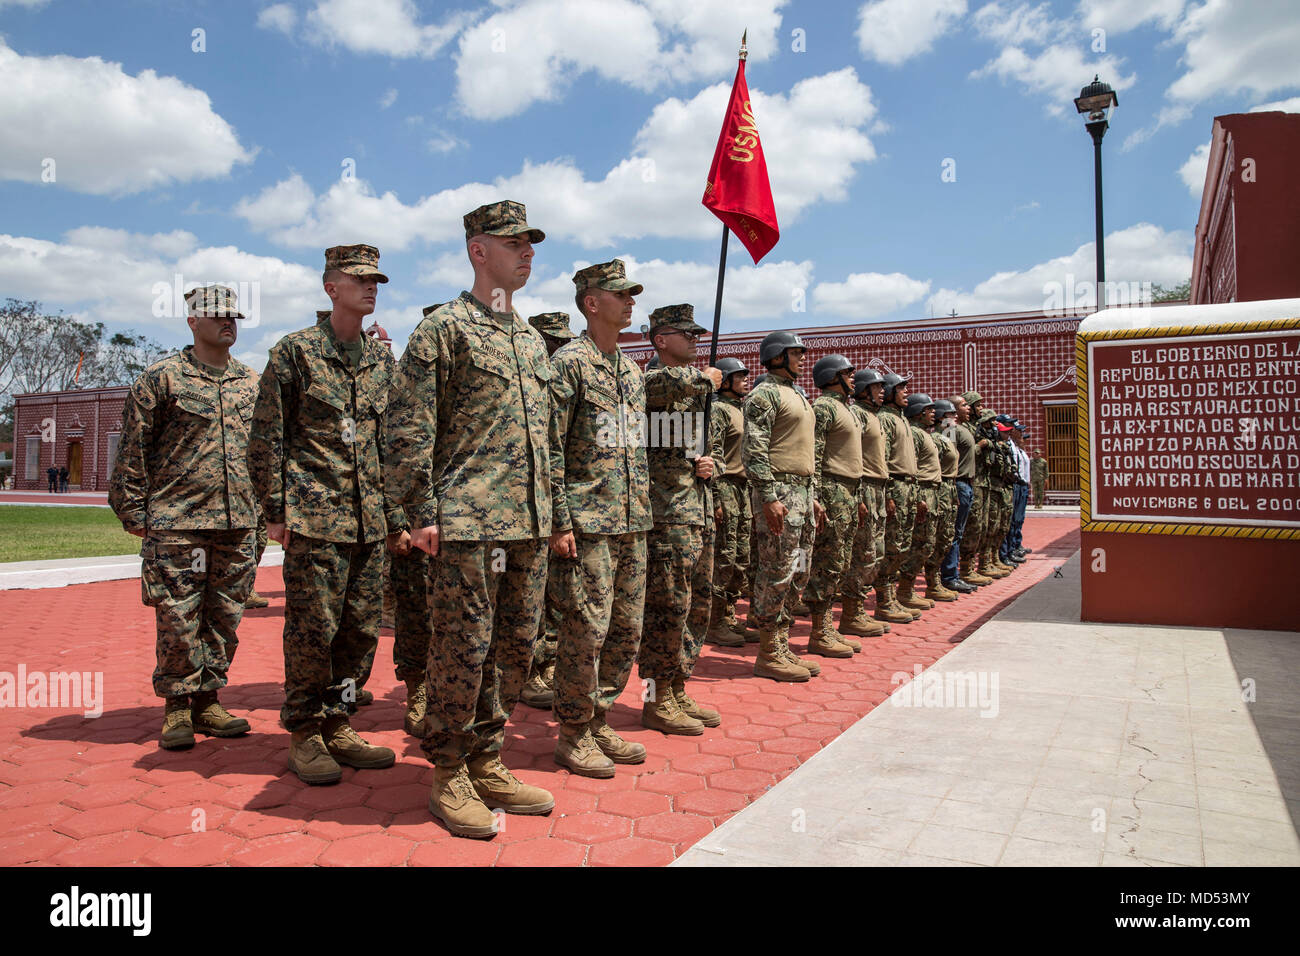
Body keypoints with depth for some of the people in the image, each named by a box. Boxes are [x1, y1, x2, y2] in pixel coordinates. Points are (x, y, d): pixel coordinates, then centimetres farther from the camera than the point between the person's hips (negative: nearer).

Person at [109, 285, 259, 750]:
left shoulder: (252, 383, 13)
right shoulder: (162, 377, 1)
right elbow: (133, 450, 1)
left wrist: (264, 509, 15)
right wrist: (134, 512, -3)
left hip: (239, 522, 4)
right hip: (177, 523, -4)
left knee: (224, 617, 8)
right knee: (177, 619, -1)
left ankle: (206, 700, 20)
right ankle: (176, 706, 14)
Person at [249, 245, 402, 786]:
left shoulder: (381, 360, 14)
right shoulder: (295, 351, -1)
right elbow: (266, 438, -2)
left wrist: (396, 516, 13)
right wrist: (274, 511, -6)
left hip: (370, 521, 6)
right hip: (315, 517, -5)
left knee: (362, 630, 8)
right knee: (312, 629, -1)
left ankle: (336, 725, 22)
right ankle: (303, 734, 14)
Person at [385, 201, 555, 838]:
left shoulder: (532, 339, 19)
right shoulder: (444, 328, -2)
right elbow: (409, 428, -8)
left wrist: (550, 513, 18)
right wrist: (422, 513, -12)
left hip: (529, 524, 7)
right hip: (467, 522, -7)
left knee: (515, 648, 11)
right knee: (463, 649, -2)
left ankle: (486, 764, 26)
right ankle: (450, 778, 15)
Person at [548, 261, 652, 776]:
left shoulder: (632, 370, 17)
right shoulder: (569, 362, -7)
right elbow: (550, 448, -12)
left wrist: (642, 511, 17)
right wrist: (560, 521, -16)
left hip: (632, 522, 8)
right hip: (587, 521, -8)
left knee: (626, 629, 11)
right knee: (586, 629, -3)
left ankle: (598, 721, 25)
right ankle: (573, 735, 12)